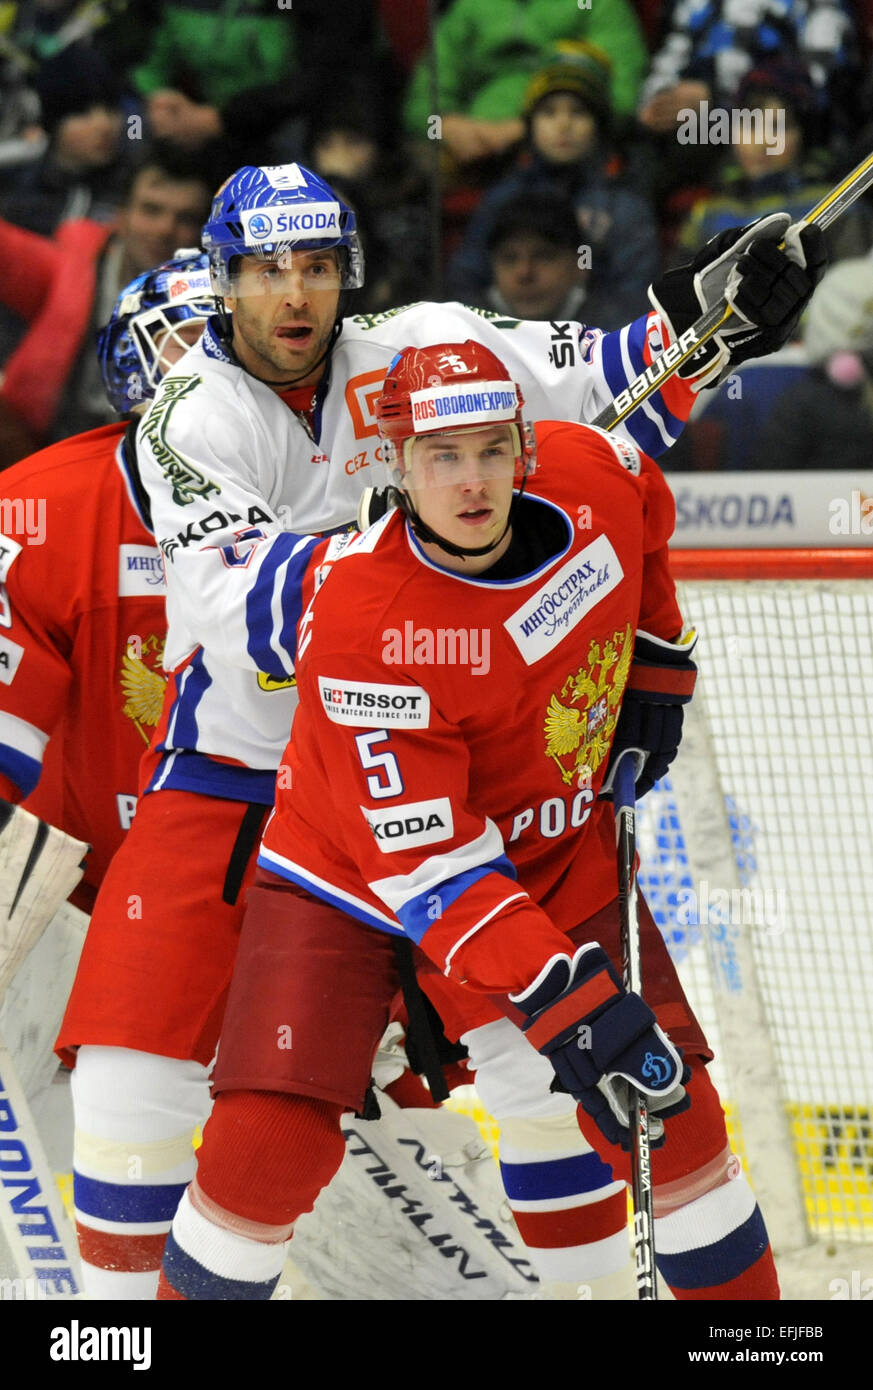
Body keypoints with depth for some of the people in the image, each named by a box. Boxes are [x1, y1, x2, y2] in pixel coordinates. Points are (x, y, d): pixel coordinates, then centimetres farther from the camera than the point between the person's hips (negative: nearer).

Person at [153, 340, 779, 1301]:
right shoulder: (359, 623, -32)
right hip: (350, 875, -5)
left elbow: (646, 521, 13)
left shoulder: (592, 475, -17)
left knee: (672, 1110, -2)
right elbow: (430, 871, -31)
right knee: (268, 1142, -16)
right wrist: (571, 1012, -37)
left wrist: (655, 664, 11)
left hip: (557, 852, 5)